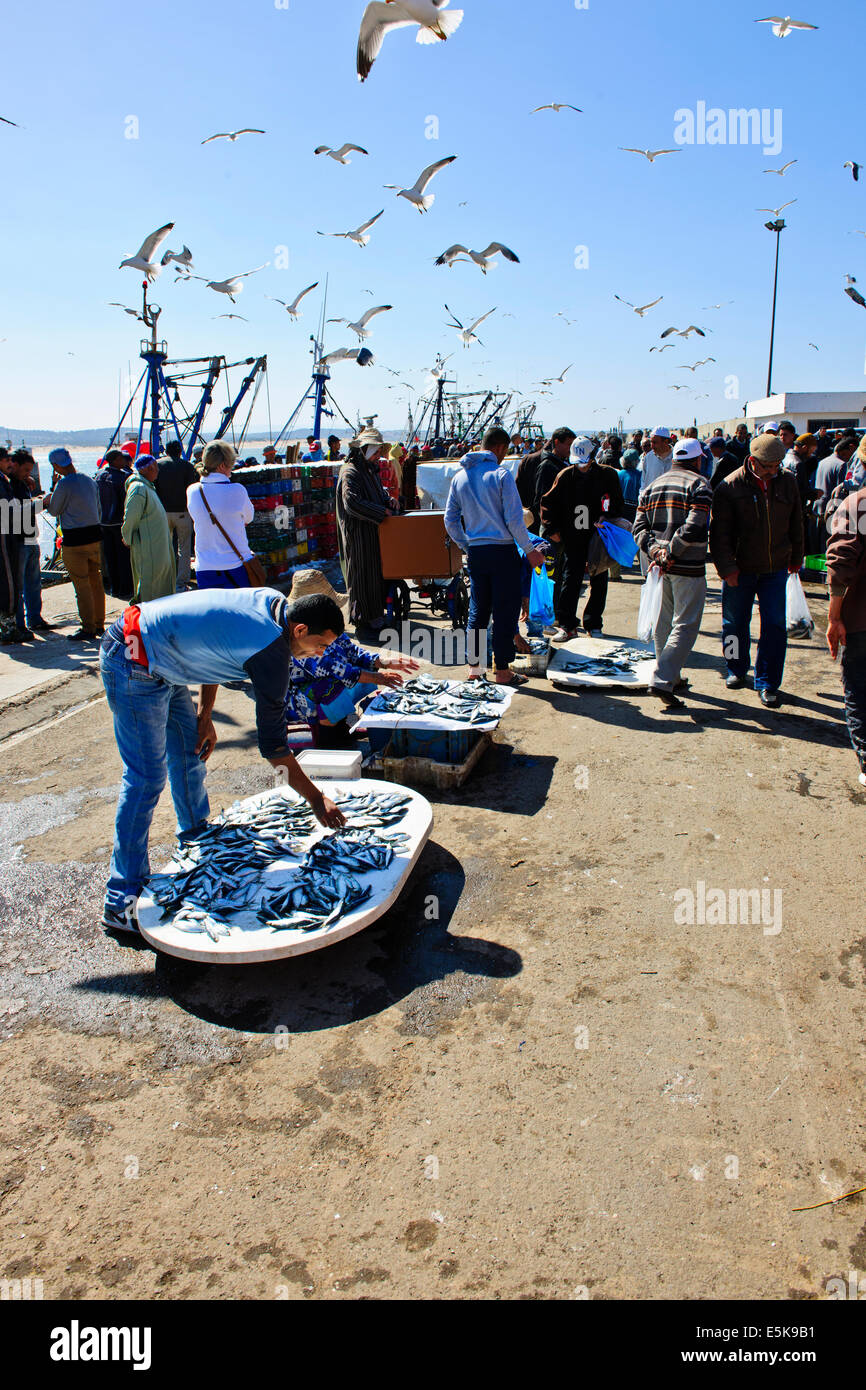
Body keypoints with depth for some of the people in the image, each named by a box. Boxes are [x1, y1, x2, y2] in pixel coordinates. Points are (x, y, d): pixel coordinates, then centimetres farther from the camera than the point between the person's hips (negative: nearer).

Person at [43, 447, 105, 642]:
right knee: (96, 582, 12)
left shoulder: (64, 484, -14)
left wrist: (54, 486, 9)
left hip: (75, 540, -7)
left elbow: (54, 510, -4)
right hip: (95, 535, 7)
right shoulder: (90, 481, 8)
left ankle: (88, 629, 0)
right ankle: (99, 624, 20)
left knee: (82, 585, -2)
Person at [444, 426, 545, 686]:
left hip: (475, 552, 6)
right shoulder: (501, 474, -10)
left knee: (478, 609, 14)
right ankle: (502, 671, 6)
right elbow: (514, 520, -12)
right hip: (502, 550, -6)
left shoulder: (460, 477, 7)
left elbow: (450, 520, 10)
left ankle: (474, 667, 18)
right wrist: (530, 551, -2)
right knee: (505, 610, 2)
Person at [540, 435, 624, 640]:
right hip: (573, 538, -1)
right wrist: (552, 529, -3)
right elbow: (548, 502, 6)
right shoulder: (566, 476, 2)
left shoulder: (607, 475, 1)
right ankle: (567, 625, -2)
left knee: (599, 581, 7)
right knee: (570, 579, -6)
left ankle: (594, 624, 18)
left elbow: (617, 504, 7)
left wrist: (607, 519, -11)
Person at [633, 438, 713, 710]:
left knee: (664, 623, 18)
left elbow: (639, 526, 5)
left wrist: (654, 550, -6)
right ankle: (662, 680, -15)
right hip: (689, 568, -7)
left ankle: (671, 676, 29)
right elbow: (694, 528, -21)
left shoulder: (653, 486, 13)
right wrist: (671, 552, -15)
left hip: (663, 566, 7)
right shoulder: (699, 484, -8)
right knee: (685, 626, -5)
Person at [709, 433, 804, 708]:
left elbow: (795, 525, 15)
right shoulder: (730, 487, -9)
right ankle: (736, 670, 33)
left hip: (776, 569, 2)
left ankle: (767, 682, 10)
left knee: (775, 626, -1)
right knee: (735, 623, 10)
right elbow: (719, 533, -10)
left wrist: (795, 558, 20)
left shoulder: (788, 483, 2)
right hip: (740, 569, -2)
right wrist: (726, 567, -16)